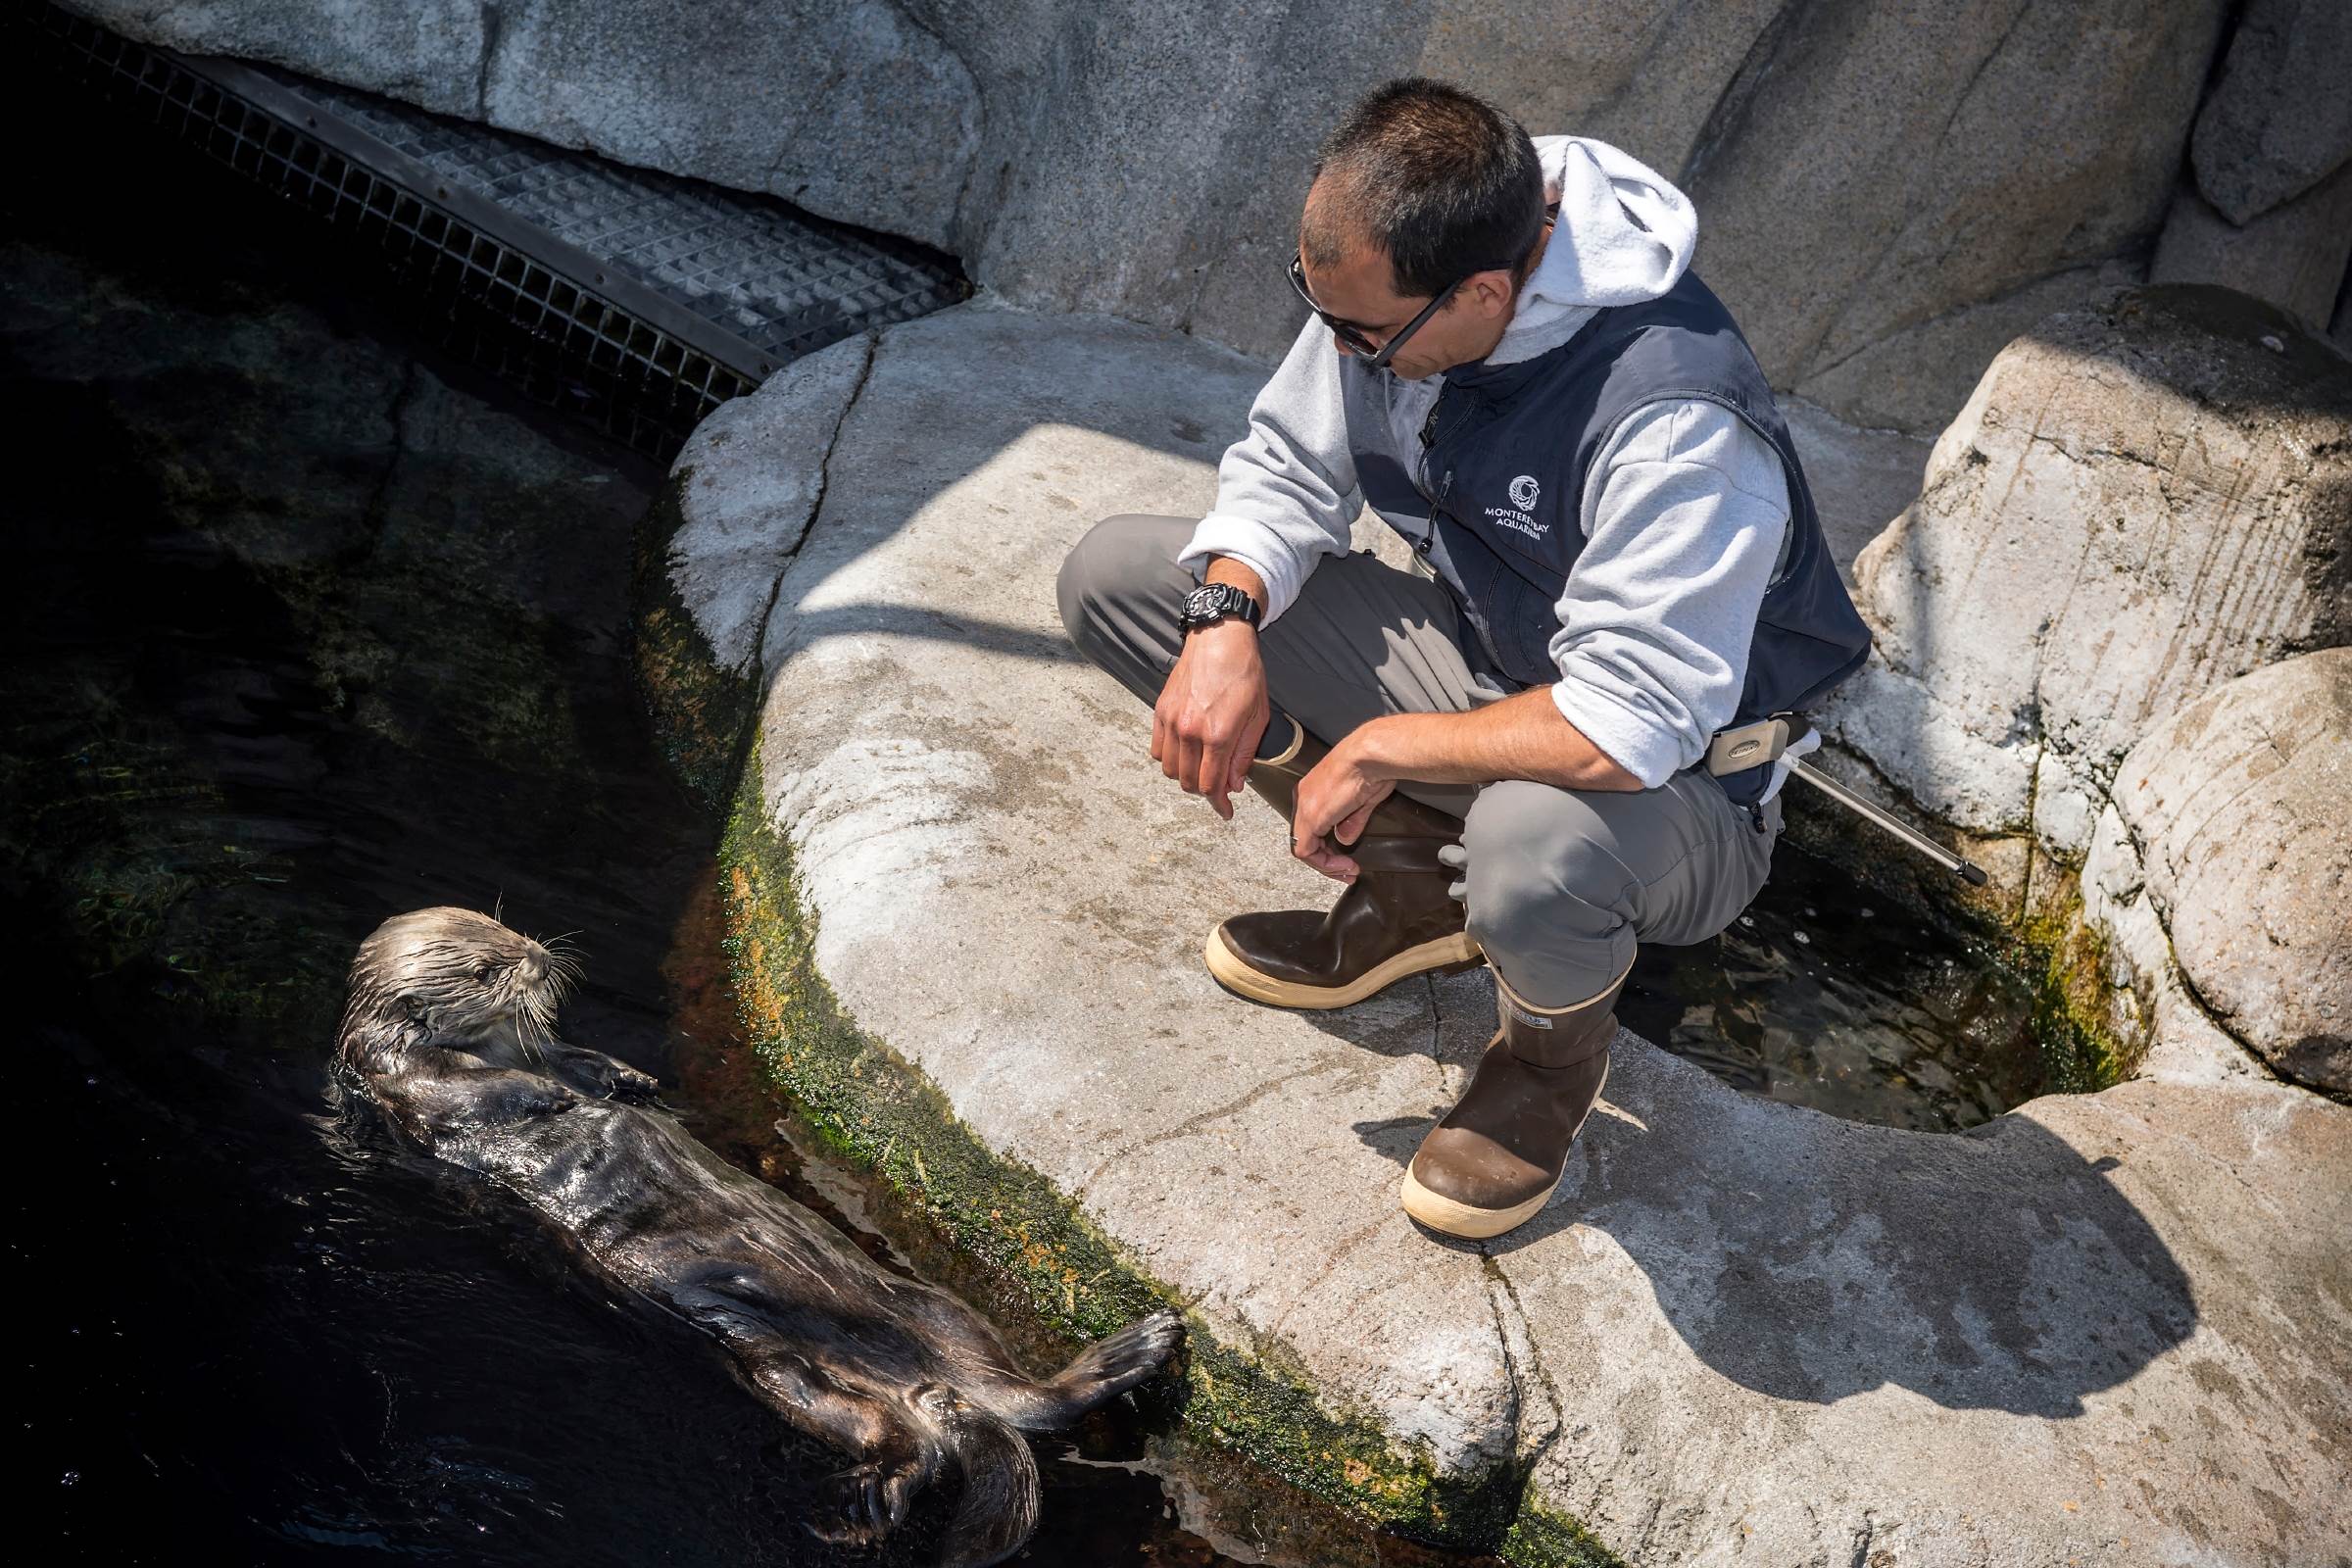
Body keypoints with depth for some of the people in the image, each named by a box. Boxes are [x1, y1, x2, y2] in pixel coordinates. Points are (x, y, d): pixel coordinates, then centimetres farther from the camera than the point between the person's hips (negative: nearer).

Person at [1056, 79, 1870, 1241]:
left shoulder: (1678, 425, -35)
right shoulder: (1381, 279, -14)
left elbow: (1630, 729, -37)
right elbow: (1286, 467, -1)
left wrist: (1382, 748, -27)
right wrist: (1225, 621, -20)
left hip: (1675, 784, -7)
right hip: (1476, 655, 7)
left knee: (1531, 846, -46)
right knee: (1113, 574, -3)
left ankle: (1556, 1039, -3)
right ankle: (1415, 879, 7)